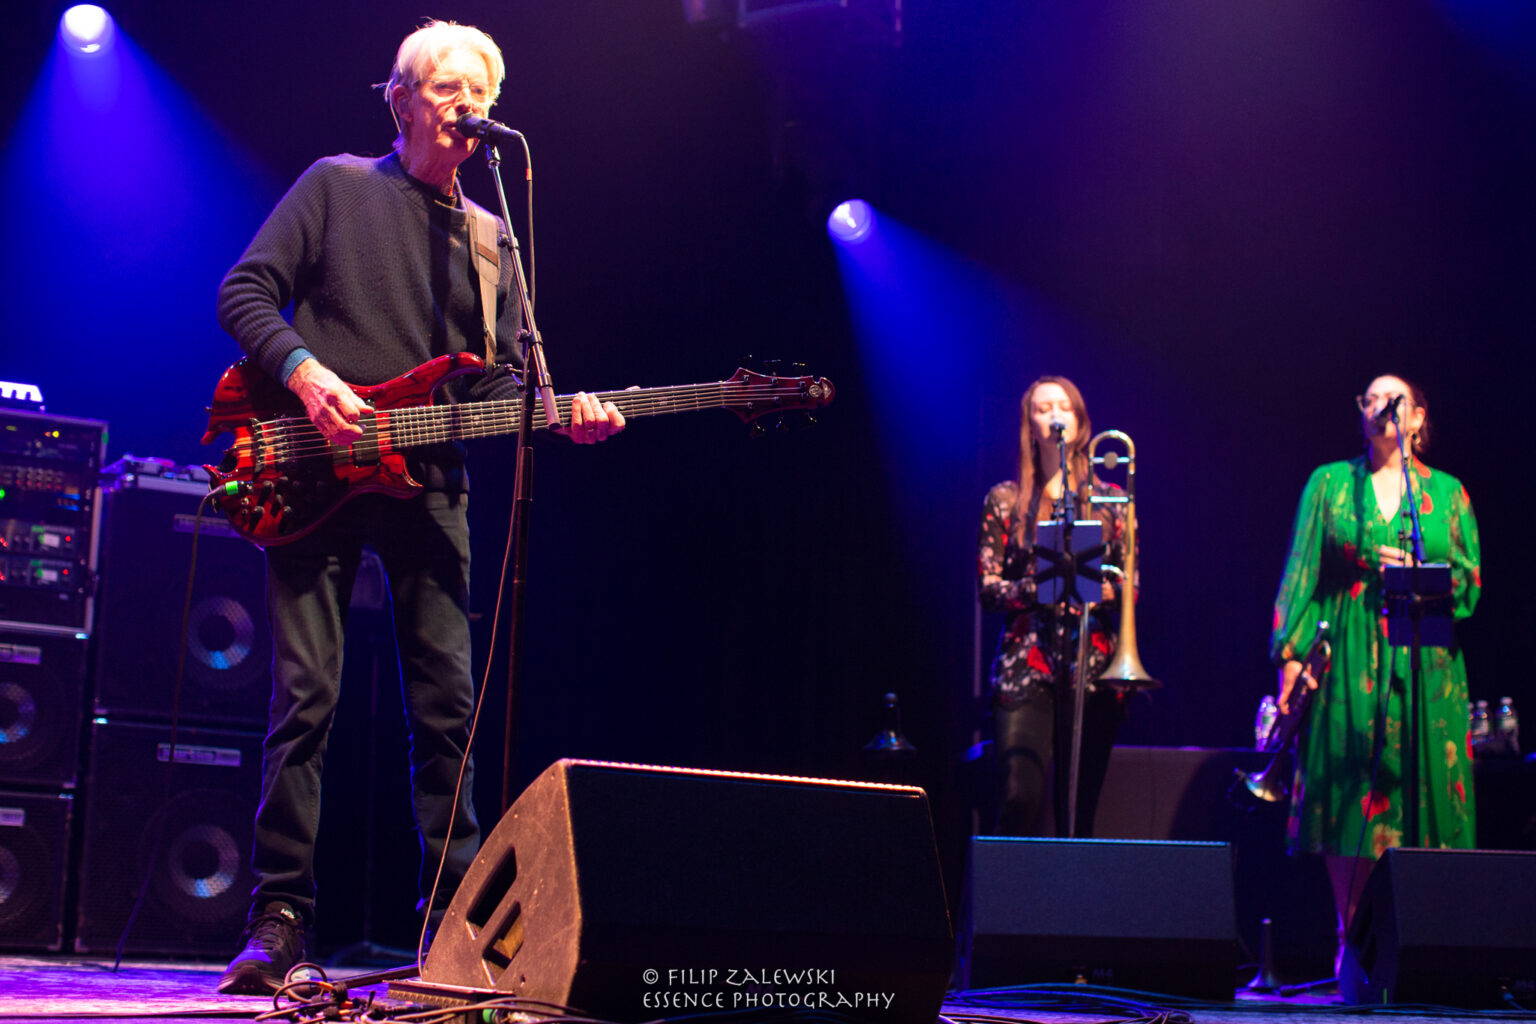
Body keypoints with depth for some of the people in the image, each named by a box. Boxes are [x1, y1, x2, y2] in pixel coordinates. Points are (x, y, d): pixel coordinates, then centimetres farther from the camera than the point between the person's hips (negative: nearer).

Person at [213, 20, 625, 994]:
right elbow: (244, 292, 1)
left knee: (448, 705, 2)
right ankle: (280, 919, 0)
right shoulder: (338, 186, 8)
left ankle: (452, 917, 9)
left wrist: (561, 414, -7)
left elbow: (500, 380, 14)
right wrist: (305, 373, -16)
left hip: (428, 483, 4)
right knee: (306, 698, -6)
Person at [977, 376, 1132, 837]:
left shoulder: (1109, 501, 13)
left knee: (1079, 809, 0)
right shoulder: (1005, 500, 9)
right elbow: (988, 588, 3)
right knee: (1019, 798, -15)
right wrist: (1040, 588, -15)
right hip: (1026, 667, -1)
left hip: (1092, 666, 1)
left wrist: (1108, 589, -10)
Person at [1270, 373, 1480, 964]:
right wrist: (1290, 651, -4)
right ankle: (1349, 942, 5)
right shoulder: (1330, 483, 11)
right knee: (1346, 797, -4)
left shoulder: (1446, 492, 12)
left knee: (1423, 795, -4)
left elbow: (1472, 584, 8)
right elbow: (1301, 572, 5)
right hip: (1348, 662, 0)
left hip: (1424, 664, 1)